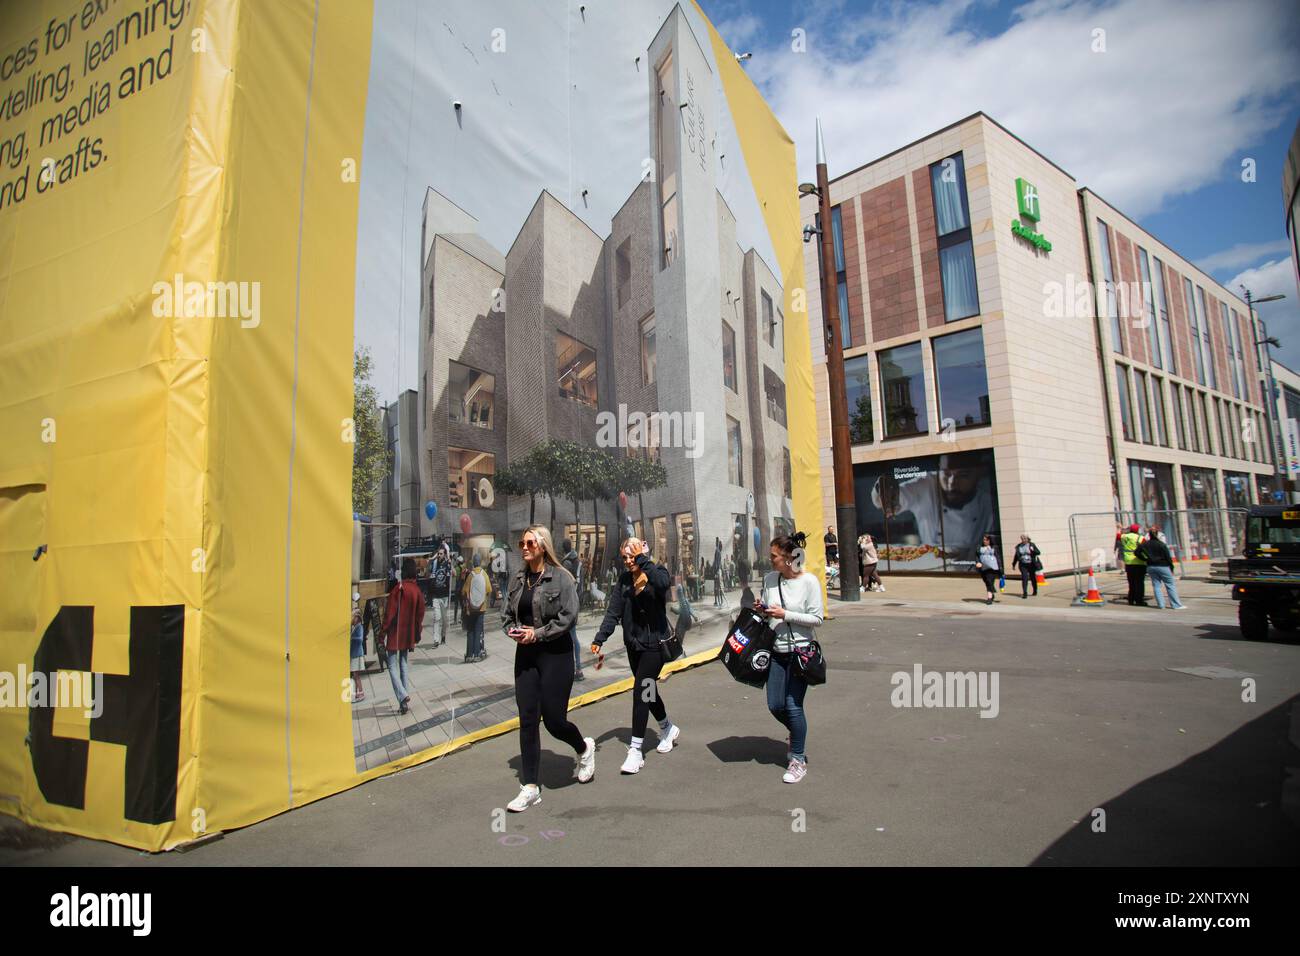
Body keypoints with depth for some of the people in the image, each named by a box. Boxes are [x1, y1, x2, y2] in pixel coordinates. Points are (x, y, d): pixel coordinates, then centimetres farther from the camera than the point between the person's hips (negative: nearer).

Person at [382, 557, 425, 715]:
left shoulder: (398, 588, -15)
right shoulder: (417, 590, 3)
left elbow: (391, 613, -16)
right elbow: (420, 615, 8)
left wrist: (383, 634, -10)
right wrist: (416, 636, 17)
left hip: (395, 633, -6)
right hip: (408, 634, 6)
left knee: (392, 665, -1)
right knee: (403, 664, 13)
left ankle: (403, 696, -17)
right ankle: (404, 702, 13)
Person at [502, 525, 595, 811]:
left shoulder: (560, 577, -10)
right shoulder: (517, 579, 7)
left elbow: (569, 616, -15)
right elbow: (507, 615, 15)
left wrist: (537, 634, -17)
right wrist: (513, 631, -5)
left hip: (555, 655, -5)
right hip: (525, 655, 5)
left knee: (554, 720, 0)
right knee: (527, 720, 5)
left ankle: (584, 748, 33)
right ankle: (530, 787, 15)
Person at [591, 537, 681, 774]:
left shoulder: (657, 571, -9)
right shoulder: (624, 580, 3)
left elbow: (664, 584, -35)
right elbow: (613, 613, -3)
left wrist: (643, 560, -31)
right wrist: (599, 639, -14)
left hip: (655, 643, -6)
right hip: (633, 645, 6)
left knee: (641, 692, -10)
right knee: (648, 690, 17)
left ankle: (635, 750, -2)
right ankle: (668, 728, 42)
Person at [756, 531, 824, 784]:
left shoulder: (809, 581, -14)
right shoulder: (769, 578, 0)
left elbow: (817, 619, -13)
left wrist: (785, 615, -20)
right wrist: (761, 610, -9)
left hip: (800, 651, -5)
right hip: (777, 651, 5)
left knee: (793, 706, -2)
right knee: (775, 706, 8)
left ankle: (798, 760, 19)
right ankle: (799, 738, 40)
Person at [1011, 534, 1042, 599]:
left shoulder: (1031, 545, -3)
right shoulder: (1019, 546, 4)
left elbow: (1038, 553, -8)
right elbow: (1016, 556, 13)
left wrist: (1033, 550, -29)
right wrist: (1014, 564, 15)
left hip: (1031, 564, -1)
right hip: (1023, 565, 1)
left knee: (1033, 578, 13)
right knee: (1024, 578, -10)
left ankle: (1035, 591, 35)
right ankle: (1025, 593, -10)